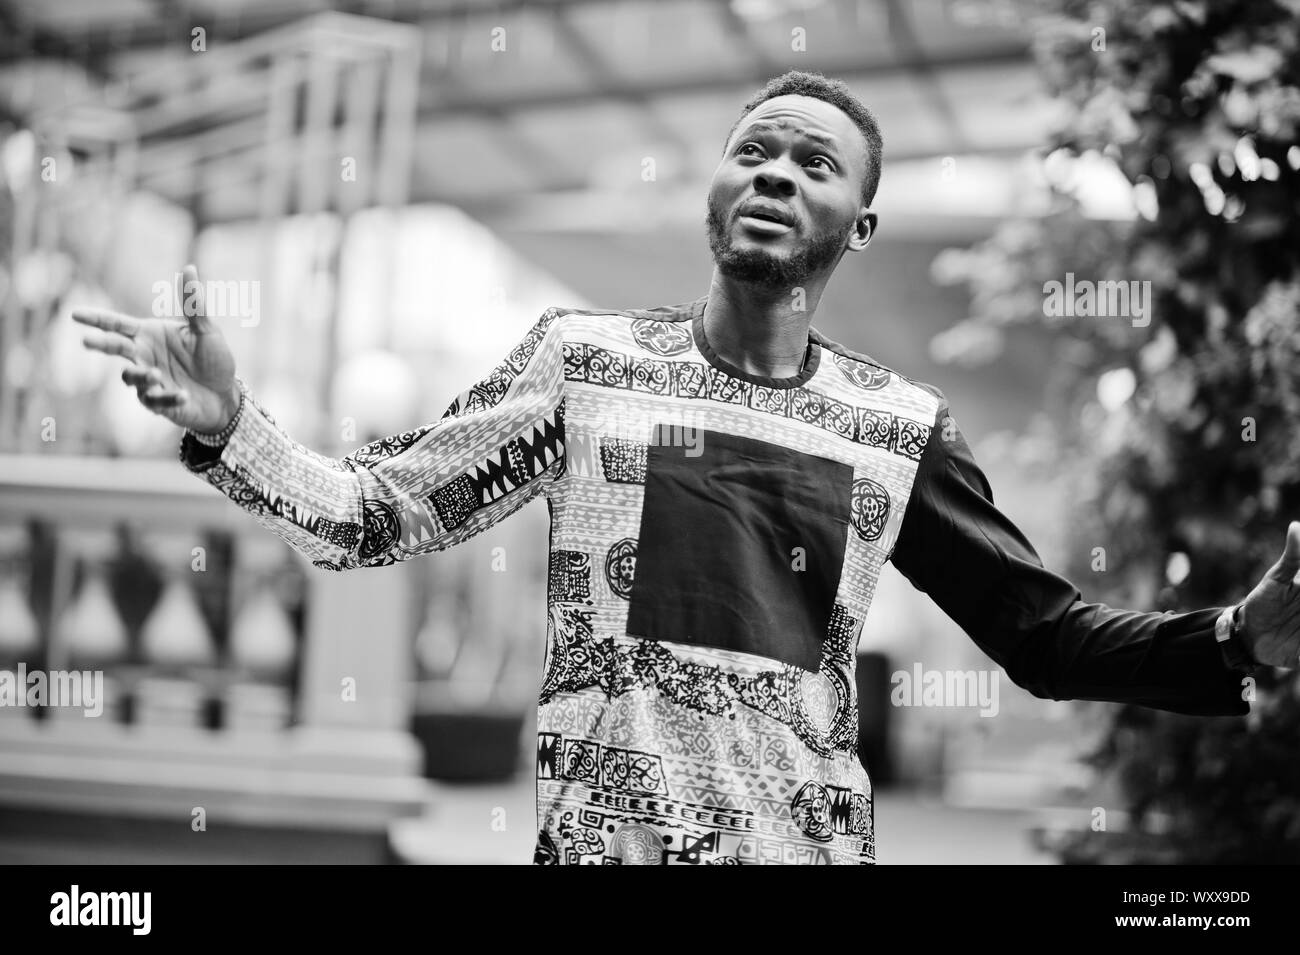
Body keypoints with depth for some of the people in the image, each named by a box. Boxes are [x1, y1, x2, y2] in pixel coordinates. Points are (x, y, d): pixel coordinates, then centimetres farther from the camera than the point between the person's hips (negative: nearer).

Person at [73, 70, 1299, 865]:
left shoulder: (901, 425, 4)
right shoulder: (586, 356, 0)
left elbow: (1049, 635, 10)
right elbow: (368, 515, 2)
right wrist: (228, 426, -16)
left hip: (813, 841, 2)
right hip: (602, 839, -1)